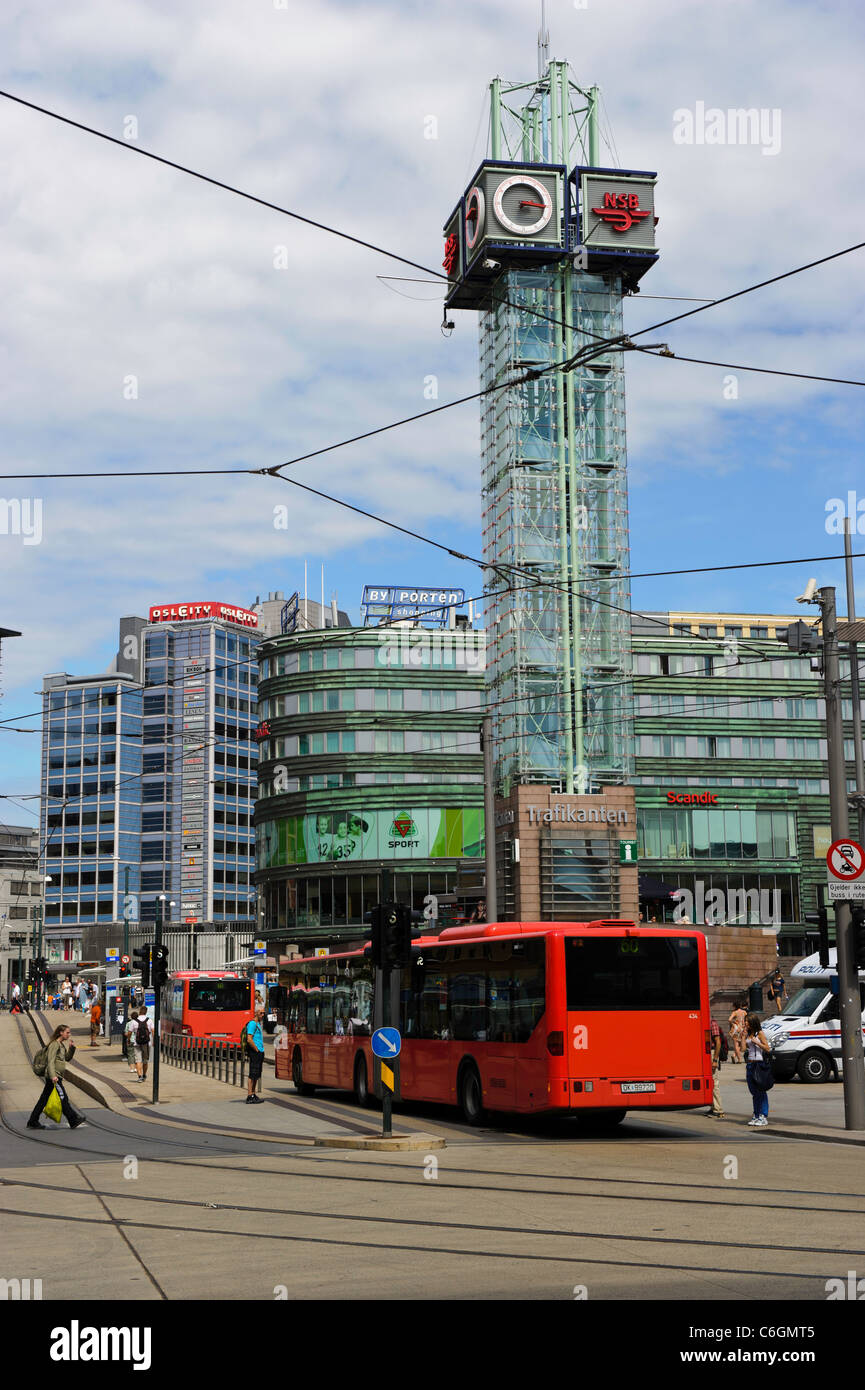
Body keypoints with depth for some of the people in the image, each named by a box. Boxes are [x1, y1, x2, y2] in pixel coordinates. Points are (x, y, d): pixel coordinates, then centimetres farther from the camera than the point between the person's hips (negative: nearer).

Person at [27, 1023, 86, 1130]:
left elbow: (66, 1058, 25)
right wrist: (53, 1076, -27)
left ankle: (33, 1122, 15)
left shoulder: (61, 1044, 17)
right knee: (63, 1099, -6)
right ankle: (74, 1121, -4)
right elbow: (50, 1061, -19)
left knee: (44, 1099, 11)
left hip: (56, 1077, 10)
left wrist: (71, 1048, 9)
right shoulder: (54, 1044, -12)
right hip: (54, 1078, -10)